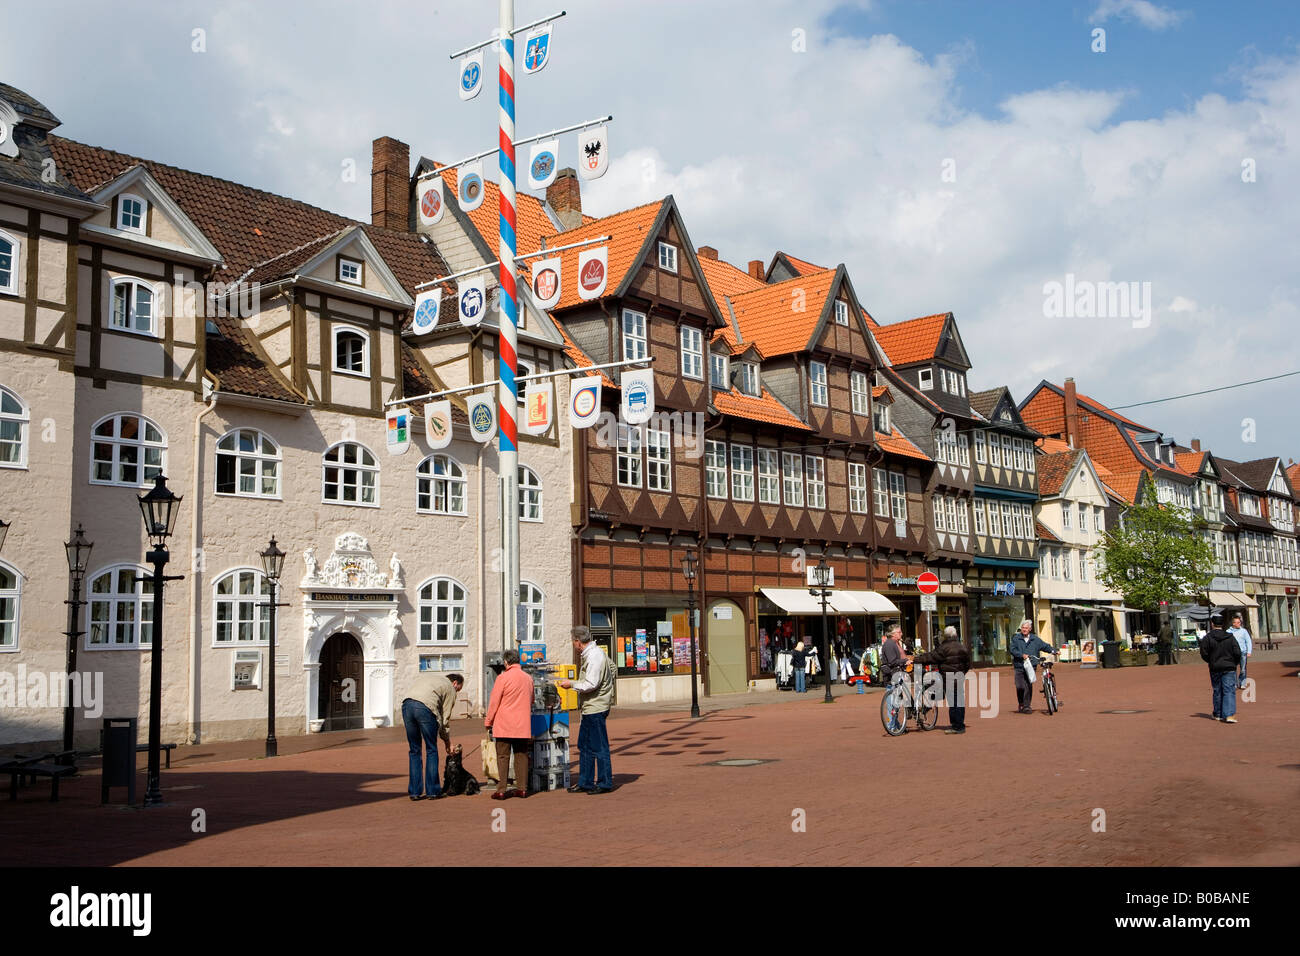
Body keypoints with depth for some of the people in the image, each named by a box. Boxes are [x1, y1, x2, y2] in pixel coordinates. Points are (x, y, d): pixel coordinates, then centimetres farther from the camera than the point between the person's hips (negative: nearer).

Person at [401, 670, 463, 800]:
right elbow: (445, 718, 14)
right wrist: (447, 740, 26)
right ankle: (432, 791, 11)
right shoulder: (450, 689, 18)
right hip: (425, 707, -5)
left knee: (414, 750, 15)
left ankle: (414, 792, 15)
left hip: (407, 703, 5)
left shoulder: (428, 675, 34)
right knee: (431, 750, 10)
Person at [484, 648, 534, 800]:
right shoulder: (528, 678, 7)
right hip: (523, 725, 4)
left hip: (504, 725, -4)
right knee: (521, 755, 10)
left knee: (503, 757, 1)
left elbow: (494, 703, -7)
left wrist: (488, 722, 3)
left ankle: (501, 790, -1)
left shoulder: (503, 678, -9)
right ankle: (522, 788, 11)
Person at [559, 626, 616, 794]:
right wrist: (605, 685, 23)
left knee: (599, 747, -2)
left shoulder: (594, 656, -18)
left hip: (595, 708, -10)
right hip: (589, 708, 10)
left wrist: (571, 684, -12)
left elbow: (591, 684, -24)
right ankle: (585, 783, 19)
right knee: (584, 746, 13)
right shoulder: (592, 653, 13)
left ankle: (605, 783, 6)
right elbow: (612, 667, 26)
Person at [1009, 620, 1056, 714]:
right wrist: (1022, 655, -15)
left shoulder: (1035, 639, 13)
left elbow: (1045, 646, 14)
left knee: (1028, 686, -9)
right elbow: (1012, 649, -2)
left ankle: (1026, 706, 0)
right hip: (1019, 667, -1)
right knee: (1020, 686, -6)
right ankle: (1021, 704, 18)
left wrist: (1053, 650, -3)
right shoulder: (1016, 638, 8)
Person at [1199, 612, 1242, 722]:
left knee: (1217, 691, 12)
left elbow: (1204, 654, -6)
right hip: (1229, 668, 0)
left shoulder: (1207, 638, -6)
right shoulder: (1230, 637, -2)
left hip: (1215, 669, 0)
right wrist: (1235, 663, 13)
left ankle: (1218, 714, 20)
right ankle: (1229, 715, -16)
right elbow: (1238, 653, -5)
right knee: (1229, 691, -3)